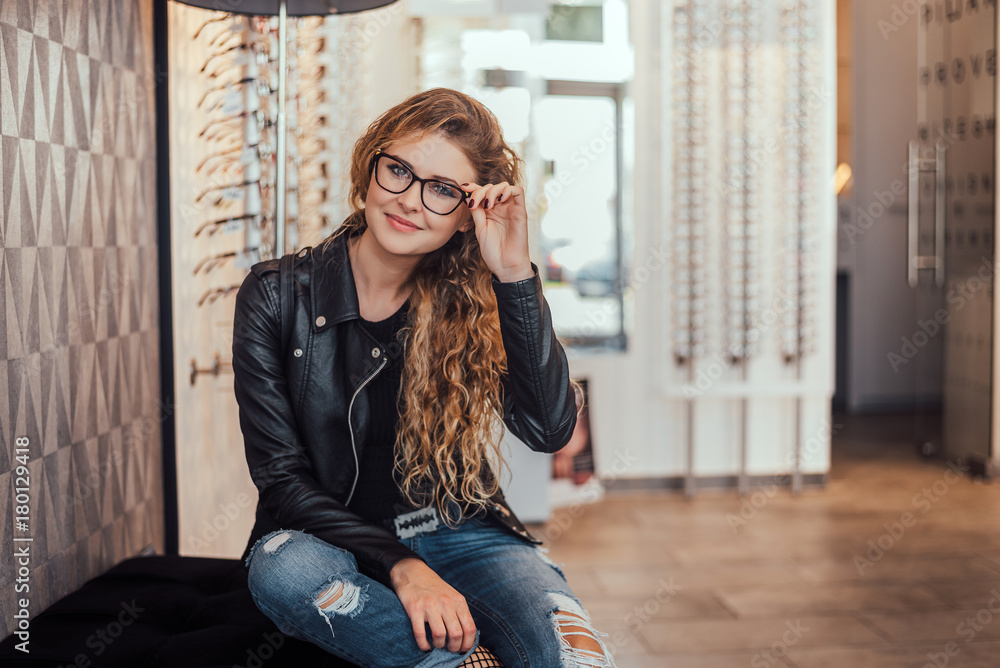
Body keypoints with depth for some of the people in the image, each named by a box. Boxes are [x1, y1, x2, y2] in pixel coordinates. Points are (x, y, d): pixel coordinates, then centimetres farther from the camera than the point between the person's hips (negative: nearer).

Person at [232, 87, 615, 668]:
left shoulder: (473, 299, 0)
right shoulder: (276, 296, -5)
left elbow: (550, 430, -14)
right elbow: (281, 478, -8)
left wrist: (515, 276, -20)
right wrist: (399, 566, -22)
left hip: (459, 534, -1)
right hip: (339, 544, 1)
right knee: (282, 567, -37)